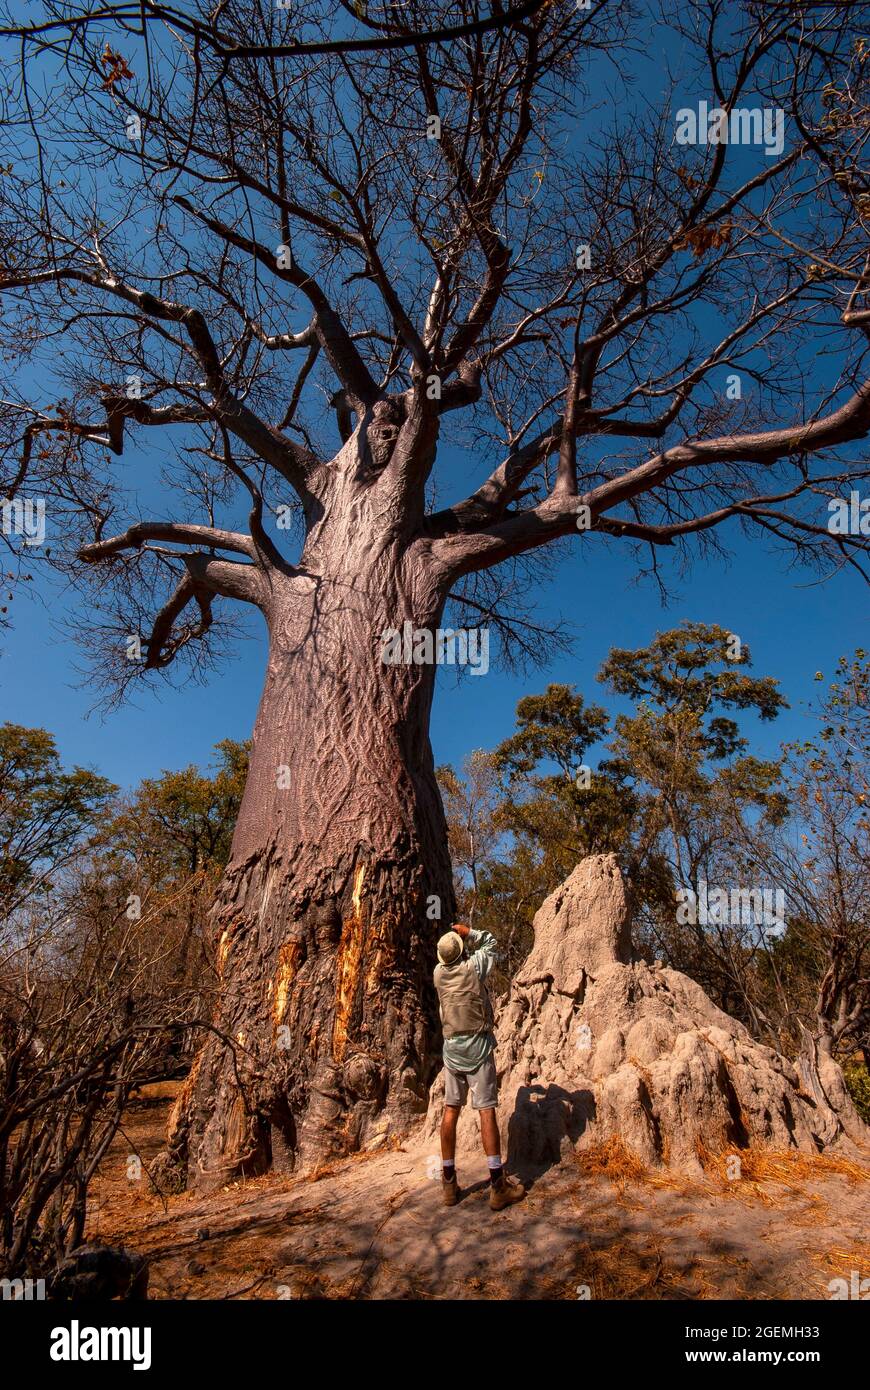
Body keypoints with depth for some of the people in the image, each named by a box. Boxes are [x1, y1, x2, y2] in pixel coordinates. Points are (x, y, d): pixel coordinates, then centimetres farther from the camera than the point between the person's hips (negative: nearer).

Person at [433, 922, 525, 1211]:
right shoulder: (474, 965, -8)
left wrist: (453, 938, 24)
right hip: (477, 1045, -4)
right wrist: (468, 933, 9)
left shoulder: (439, 973, 3)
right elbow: (490, 942, 9)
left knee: (450, 1109, 8)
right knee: (486, 1110, -5)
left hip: (451, 1045, 5)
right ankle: (498, 1185, -4)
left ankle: (449, 1183, 13)